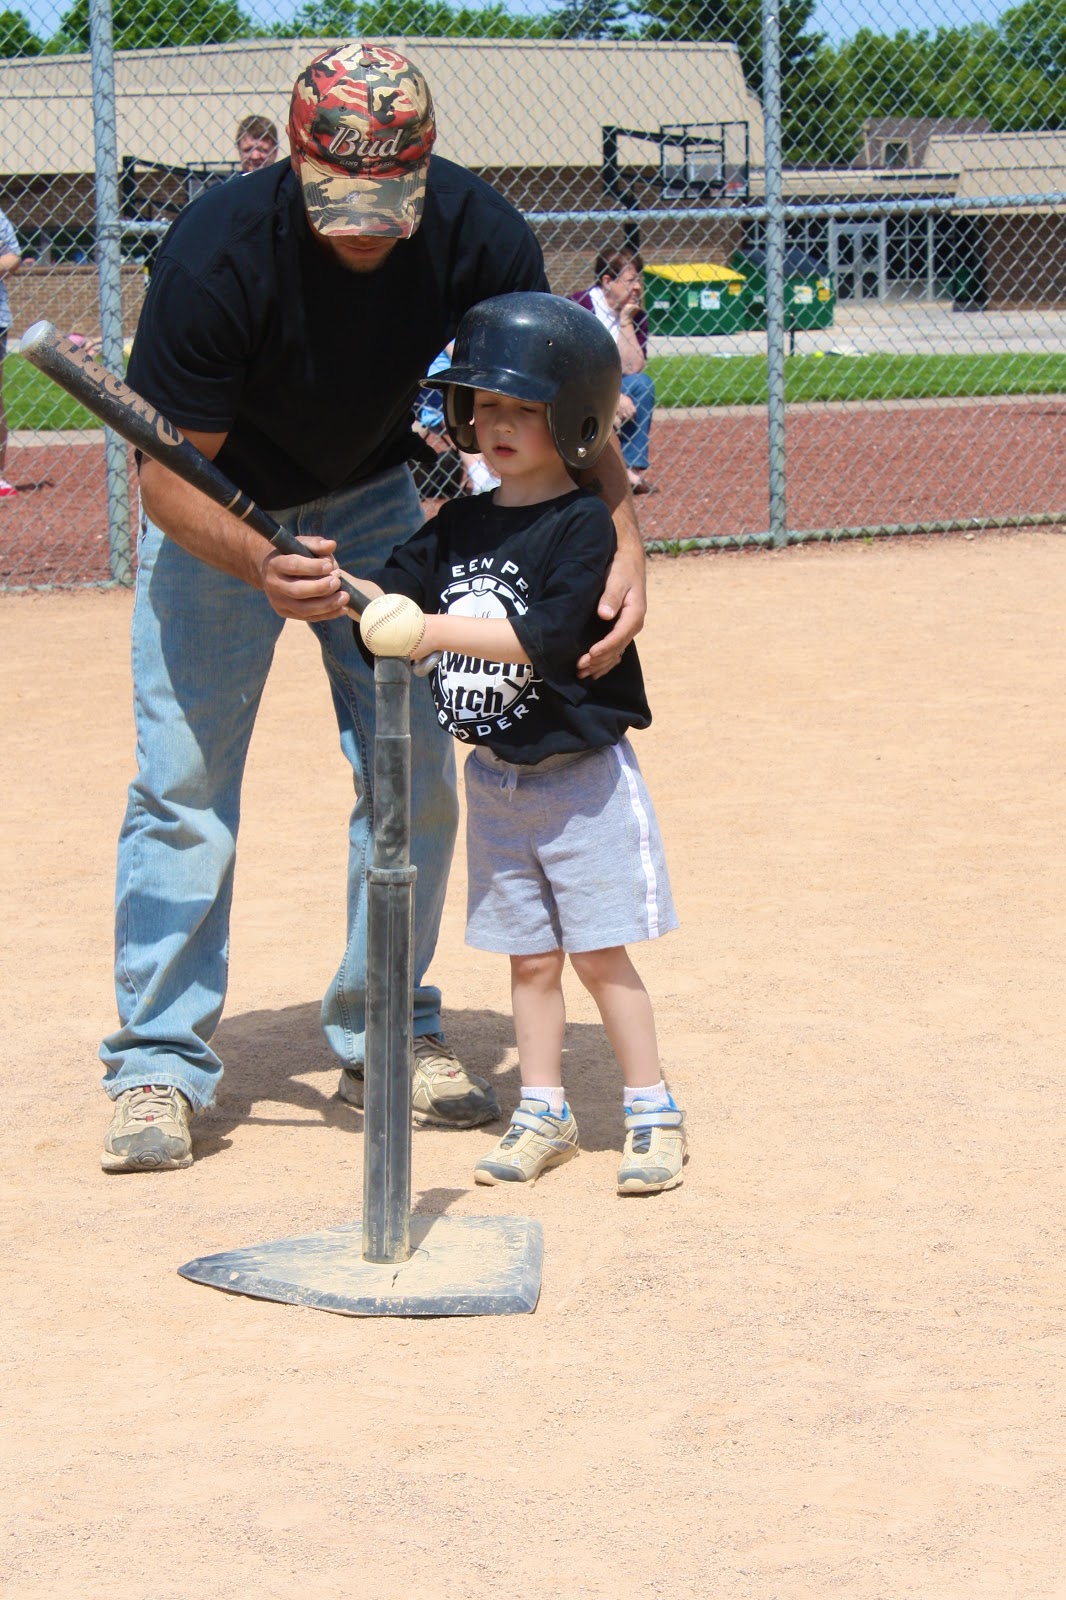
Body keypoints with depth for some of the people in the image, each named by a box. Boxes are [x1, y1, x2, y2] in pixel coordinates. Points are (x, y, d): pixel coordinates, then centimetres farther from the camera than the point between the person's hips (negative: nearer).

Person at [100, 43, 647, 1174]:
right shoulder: (218, 253, -35)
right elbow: (168, 477, -28)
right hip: (218, 512, -3)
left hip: (370, 499, 3)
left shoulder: (476, 236, -27)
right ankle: (161, 1064, -1)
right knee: (182, 779, -9)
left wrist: (624, 543, -33)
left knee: (414, 771, 1)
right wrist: (261, 568, -47)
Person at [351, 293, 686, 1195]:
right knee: (529, 955, 11)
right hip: (495, 779, 6)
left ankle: (654, 1111, 8)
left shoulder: (584, 527, -14)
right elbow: (390, 595, 1)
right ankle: (545, 1113, 20)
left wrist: (433, 630, -32)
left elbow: (543, 637, -26)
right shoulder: (457, 527, 7)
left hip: (582, 775, -6)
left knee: (599, 949, -3)